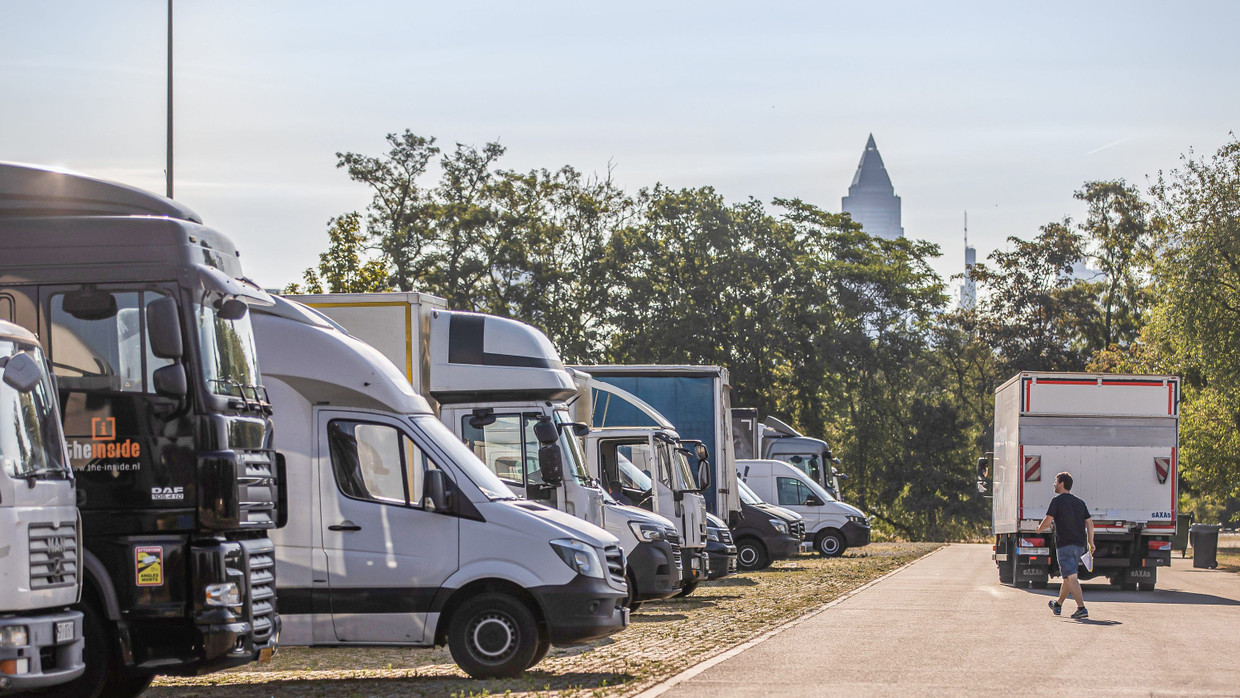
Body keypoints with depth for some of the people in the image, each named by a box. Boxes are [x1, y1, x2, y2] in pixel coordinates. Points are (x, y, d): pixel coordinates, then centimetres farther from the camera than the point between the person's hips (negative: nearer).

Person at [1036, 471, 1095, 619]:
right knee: (1068, 576, 21)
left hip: (1065, 545, -7)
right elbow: (1089, 523, 10)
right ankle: (1058, 605, 37)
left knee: (1071, 577, -12)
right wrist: (1091, 543, 13)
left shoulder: (1058, 501, -6)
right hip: (1079, 544, 7)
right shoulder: (1079, 502, 14)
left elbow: (1047, 522, -11)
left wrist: (1040, 528, 10)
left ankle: (1081, 608, -25)